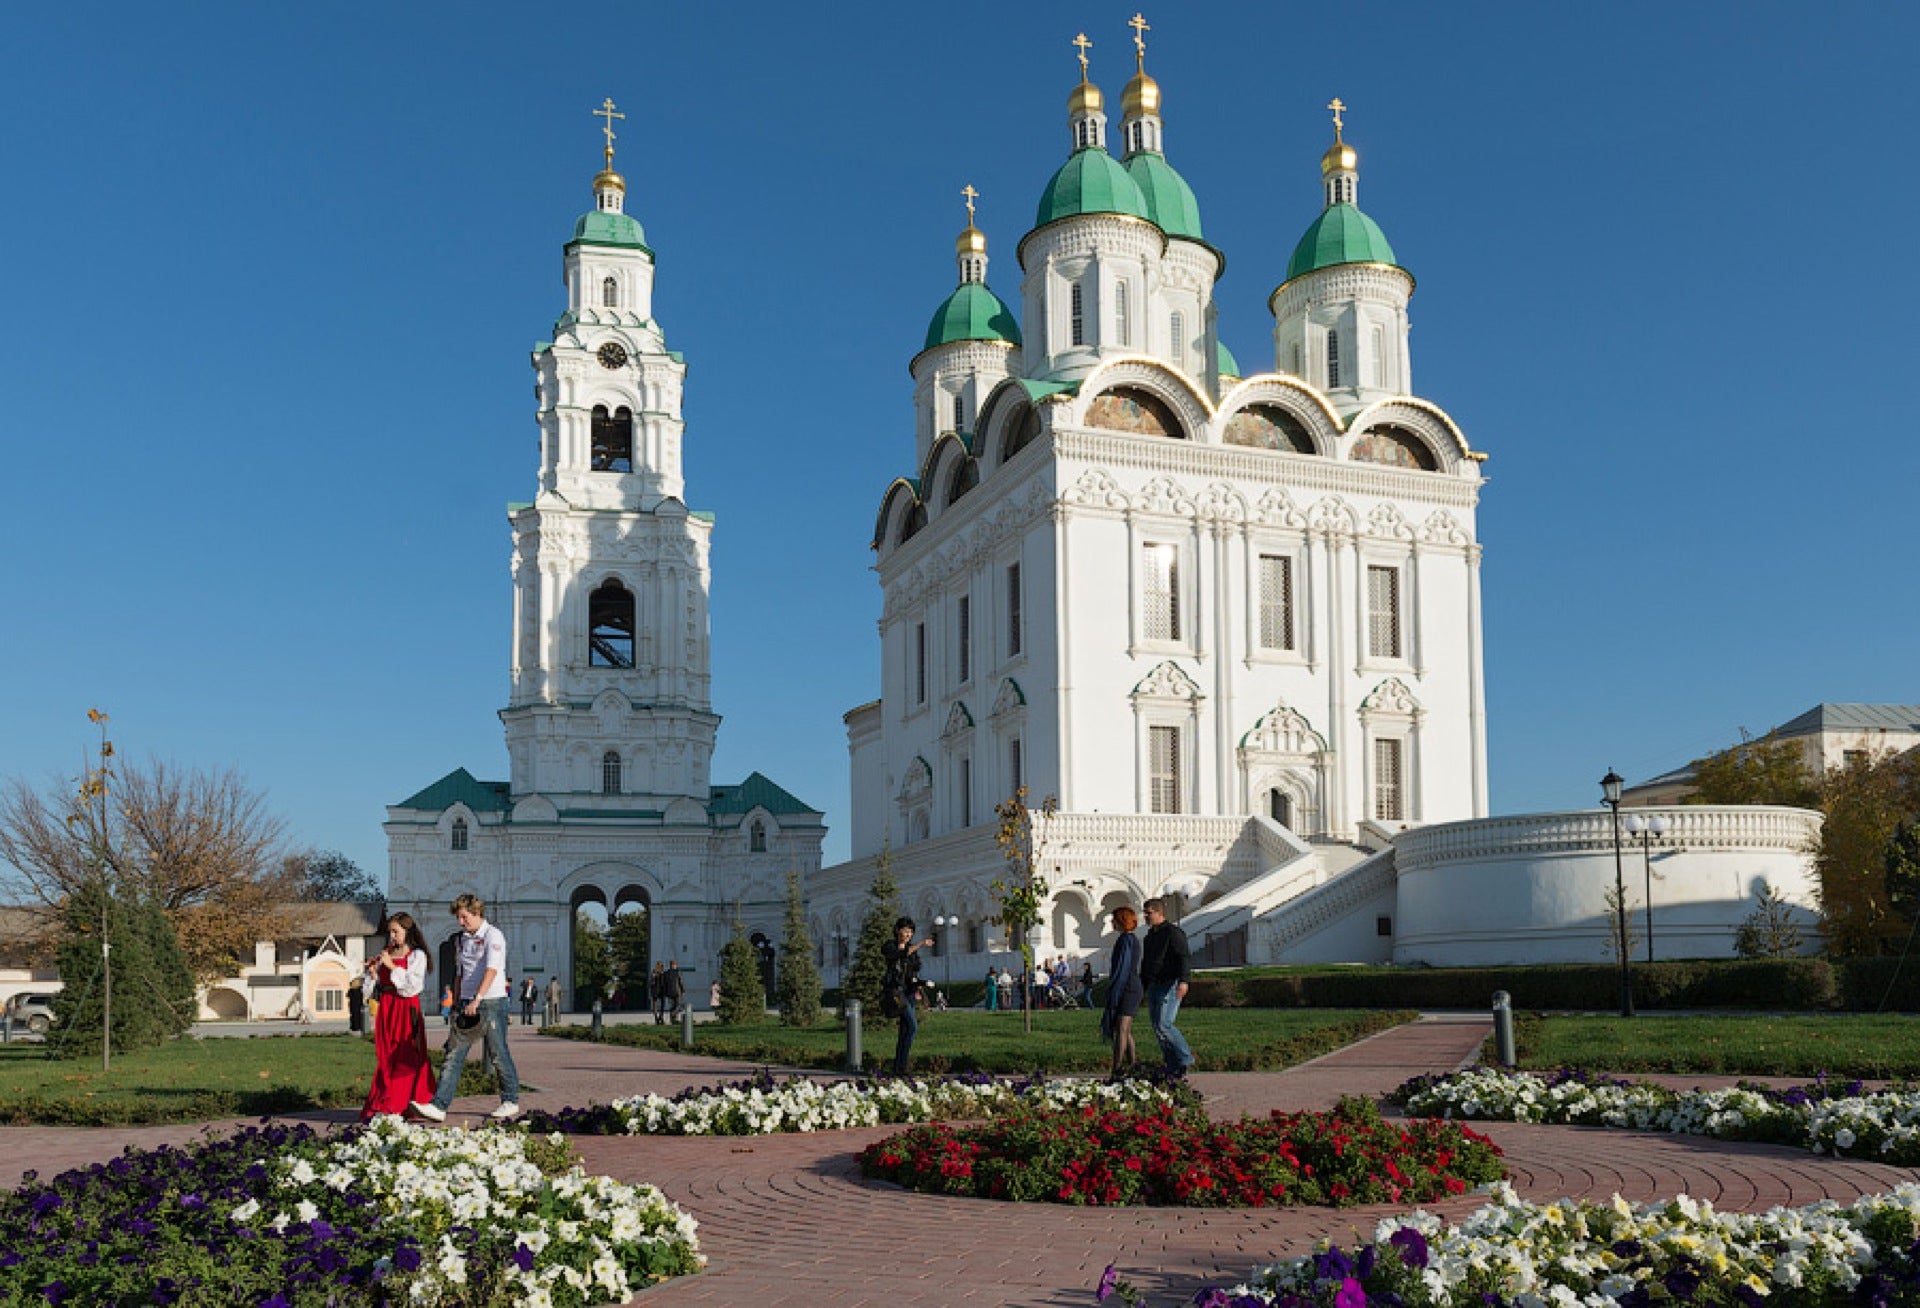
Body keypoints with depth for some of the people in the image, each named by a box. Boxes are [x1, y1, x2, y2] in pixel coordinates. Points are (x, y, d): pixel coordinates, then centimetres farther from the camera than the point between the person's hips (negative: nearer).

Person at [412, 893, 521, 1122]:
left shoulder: (492, 936, -8)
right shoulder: (460, 939, 16)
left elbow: (491, 970, -20)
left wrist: (477, 999, -30)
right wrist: (457, 1000, 18)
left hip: (491, 1002, -7)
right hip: (467, 1003, 7)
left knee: (498, 1055, 1)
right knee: (454, 1055, -1)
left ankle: (511, 1102, 15)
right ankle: (439, 1106, -5)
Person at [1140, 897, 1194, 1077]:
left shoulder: (1173, 933, -8)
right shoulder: (1150, 936, 20)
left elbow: (1183, 958, -18)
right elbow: (1145, 963, 28)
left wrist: (1183, 980, -31)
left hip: (1170, 986, -9)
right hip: (1153, 986, 9)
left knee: (1163, 1025, -18)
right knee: (1158, 1028, 5)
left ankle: (1185, 1058, -4)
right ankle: (1174, 1069, 9)